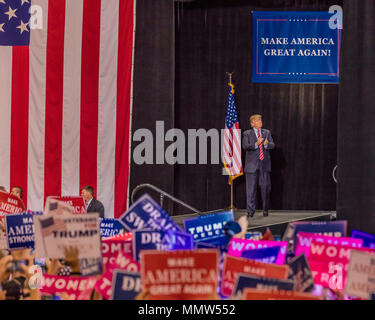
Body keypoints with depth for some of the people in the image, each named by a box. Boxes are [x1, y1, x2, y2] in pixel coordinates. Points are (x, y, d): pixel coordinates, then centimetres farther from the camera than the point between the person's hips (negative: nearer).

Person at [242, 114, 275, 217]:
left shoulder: (267, 133, 14)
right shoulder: (247, 134, 4)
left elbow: (272, 145, 6)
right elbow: (245, 146, -9)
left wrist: (266, 144, -16)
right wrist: (256, 144, -23)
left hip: (264, 164, 3)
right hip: (252, 164, -3)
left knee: (265, 187, 4)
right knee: (251, 188, -3)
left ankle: (265, 209, 16)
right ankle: (250, 210, 1)